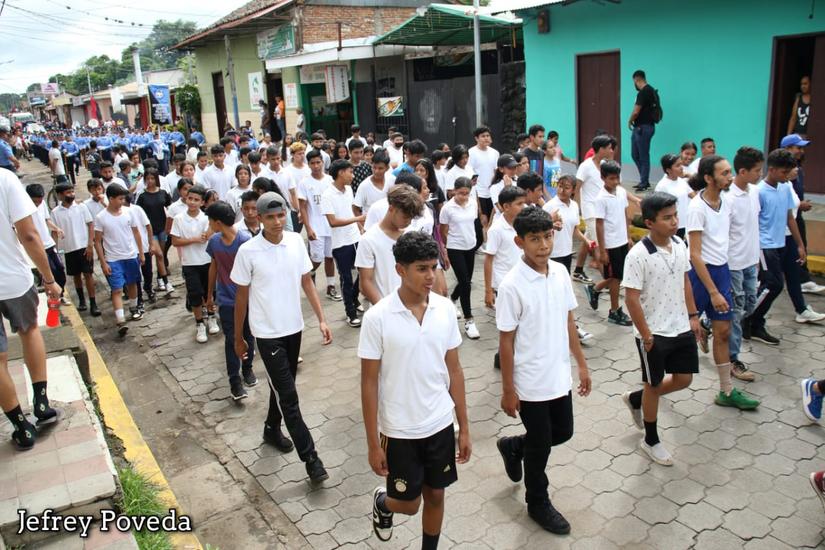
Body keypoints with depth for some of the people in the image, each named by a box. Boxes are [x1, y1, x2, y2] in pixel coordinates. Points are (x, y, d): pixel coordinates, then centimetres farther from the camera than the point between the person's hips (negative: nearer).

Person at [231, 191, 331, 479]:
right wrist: (238, 338, 2)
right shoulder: (248, 251, -14)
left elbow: (307, 282, 4)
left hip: (294, 327, 5)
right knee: (288, 396, -3)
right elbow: (241, 297, -4)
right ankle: (310, 458, 4)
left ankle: (272, 430, 44)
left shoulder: (296, 241, -4)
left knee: (282, 387, 21)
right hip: (267, 333, -4)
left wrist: (321, 319, -3)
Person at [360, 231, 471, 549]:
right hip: (400, 430, -3)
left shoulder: (445, 309, -6)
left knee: (435, 495, 18)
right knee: (409, 503, 13)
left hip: (441, 424, 3)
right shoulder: (377, 318, -18)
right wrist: (373, 443, -8)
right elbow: (369, 383, -11)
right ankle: (382, 502, 47)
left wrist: (464, 427, 5)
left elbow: (453, 370, 2)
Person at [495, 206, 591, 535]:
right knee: (541, 446, 11)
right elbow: (506, 341, -15)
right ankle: (538, 504, 35)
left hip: (560, 376, 6)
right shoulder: (512, 285, -21)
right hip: (531, 383, -6)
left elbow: (568, 321, 8)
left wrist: (582, 364, 11)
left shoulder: (560, 272, -2)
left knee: (563, 433, 21)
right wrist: (508, 390, -11)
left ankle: (513, 447, 46)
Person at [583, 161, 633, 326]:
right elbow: (599, 226, -16)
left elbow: (625, 216, 12)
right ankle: (615, 312, 20)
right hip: (611, 244, -7)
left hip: (622, 242, 7)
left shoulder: (622, 192, 2)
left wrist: (629, 237, 13)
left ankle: (594, 289, 36)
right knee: (615, 277, 5)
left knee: (619, 276, 15)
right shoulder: (601, 199, -18)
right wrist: (602, 251, -15)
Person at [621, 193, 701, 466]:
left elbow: (685, 281, 13)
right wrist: (645, 335, -17)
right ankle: (651, 440, 30)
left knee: (684, 379, 15)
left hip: (681, 328, 7)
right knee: (654, 385, 9)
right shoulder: (638, 255, -22)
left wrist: (693, 315, 11)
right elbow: (632, 298, -20)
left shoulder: (680, 245, 0)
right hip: (654, 333, -6)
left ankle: (635, 399, 38)